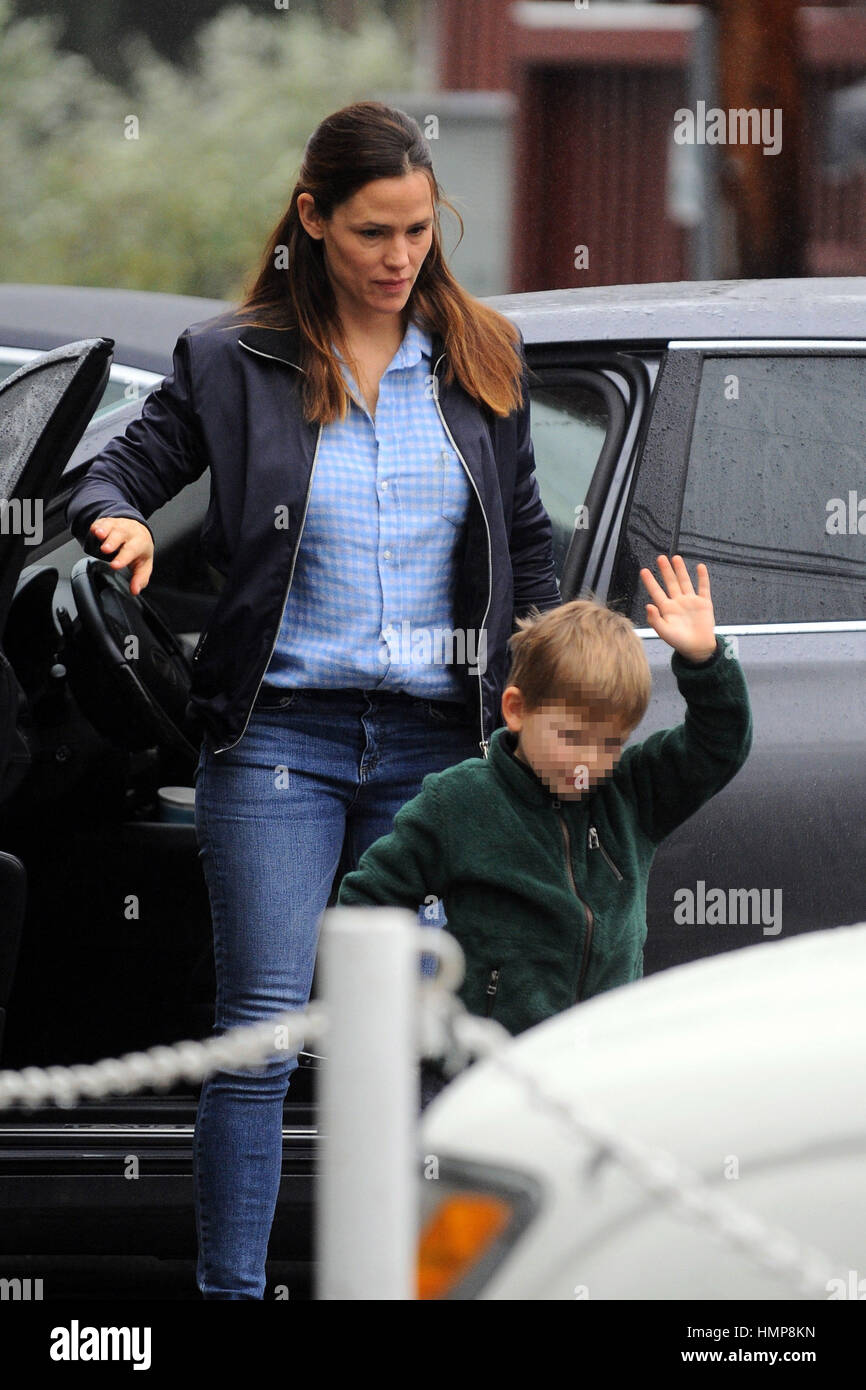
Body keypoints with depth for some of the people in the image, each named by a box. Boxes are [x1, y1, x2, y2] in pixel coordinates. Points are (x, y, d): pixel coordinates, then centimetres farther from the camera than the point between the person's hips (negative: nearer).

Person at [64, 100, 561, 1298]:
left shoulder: (482, 362, 10)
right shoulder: (233, 362, 1)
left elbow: (528, 542, 18)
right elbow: (119, 469, 3)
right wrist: (119, 521, -21)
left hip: (433, 745, 3)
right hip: (281, 736, -3)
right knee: (263, 1031, -9)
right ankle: (230, 1290, -7)